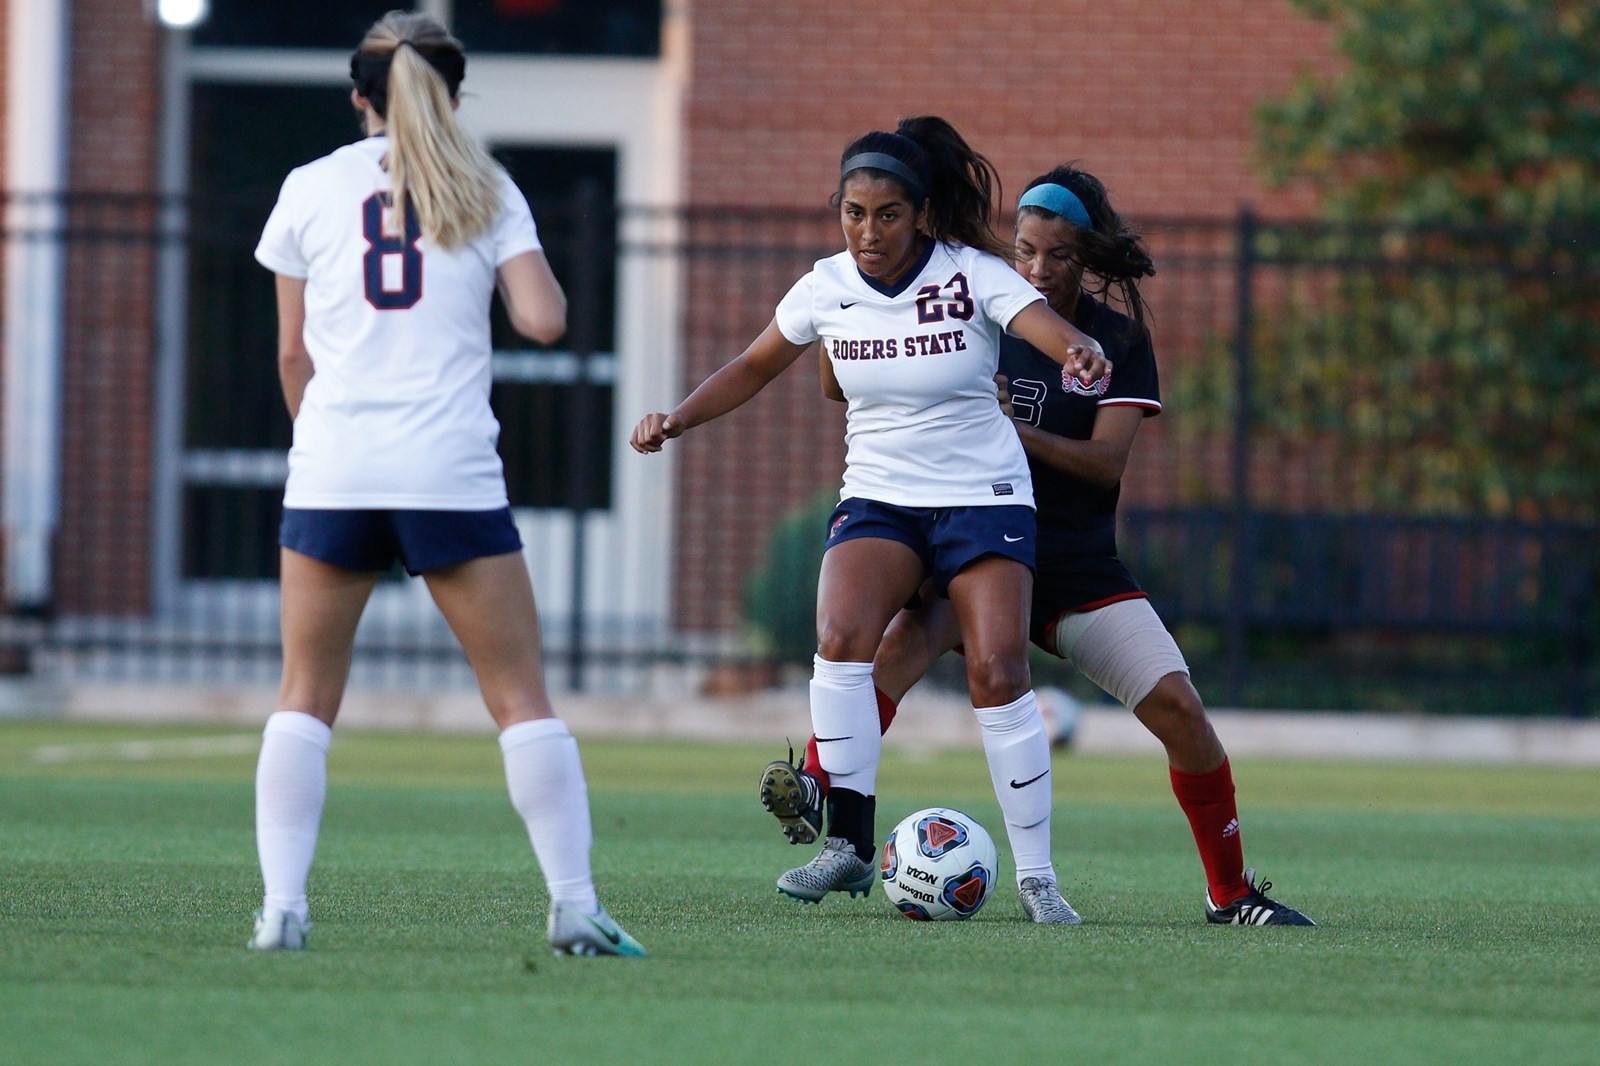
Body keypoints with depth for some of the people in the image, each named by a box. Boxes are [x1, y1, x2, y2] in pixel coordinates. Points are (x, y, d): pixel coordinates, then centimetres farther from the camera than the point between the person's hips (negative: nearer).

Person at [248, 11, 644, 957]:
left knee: (306, 697, 10)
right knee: (521, 695, 4)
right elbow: (545, 319, -3)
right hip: (452, 471, -1)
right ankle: (575, 905, -2)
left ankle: (282, 906, -1)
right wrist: (527, 267, 18)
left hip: (333, 472, 1)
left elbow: (293, 354, 12)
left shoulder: (311, 188, 9)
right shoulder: (486, 190, 7)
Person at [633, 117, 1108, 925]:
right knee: (842, 637, -24)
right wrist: (677, 419, -1)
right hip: (877, 496, 3)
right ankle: (850, 845, -18)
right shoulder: (828, 287, -3)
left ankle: (1036, 877, -6)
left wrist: (1082, 354, -52)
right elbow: (756, 367, 13)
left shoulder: (973, 275, -13)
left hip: (983, 495, -3)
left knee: (998, 671, -16)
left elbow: (1052, 331, -29)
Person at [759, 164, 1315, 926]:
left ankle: (1230, 891, 5)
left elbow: (1106, 463, -11)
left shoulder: (1120, 342, 0)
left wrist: (1014, 429, -25)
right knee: (904, 637, -33)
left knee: (1177, 705, -11)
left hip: (1080, 567, 0)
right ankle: (815, 789, -45)